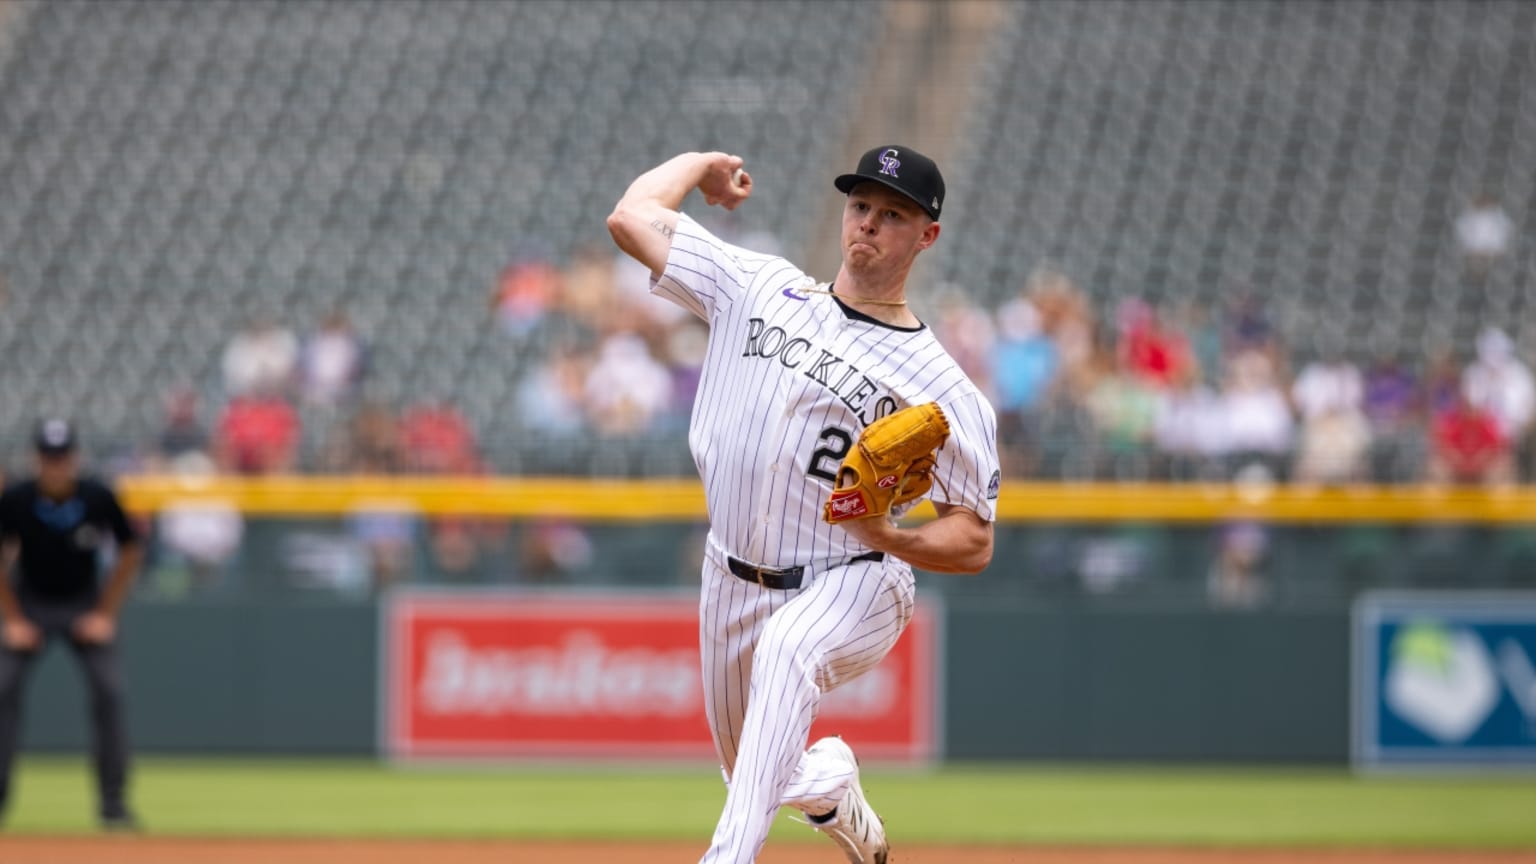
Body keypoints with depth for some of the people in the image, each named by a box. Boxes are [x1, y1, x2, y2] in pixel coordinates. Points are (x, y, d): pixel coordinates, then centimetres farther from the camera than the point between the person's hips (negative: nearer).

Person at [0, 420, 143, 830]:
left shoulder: (99, 498, -19)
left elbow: (131, 553, -3)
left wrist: (105, 613, -7)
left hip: (84, 605, 0)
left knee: (108, 689, -13)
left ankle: (113, 801, -5)